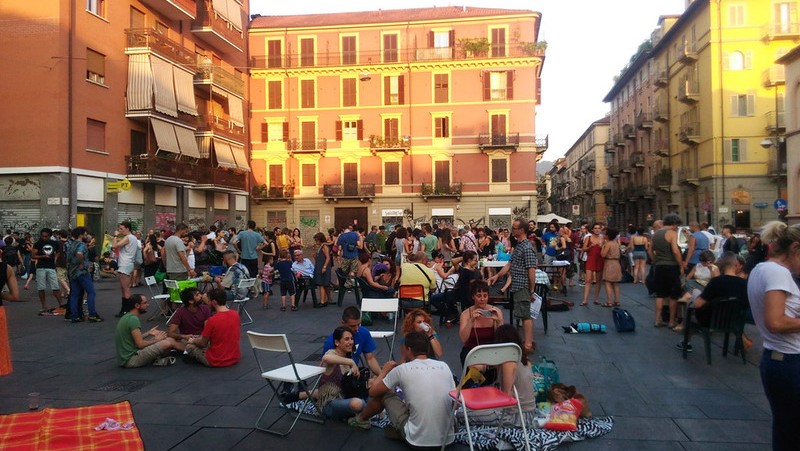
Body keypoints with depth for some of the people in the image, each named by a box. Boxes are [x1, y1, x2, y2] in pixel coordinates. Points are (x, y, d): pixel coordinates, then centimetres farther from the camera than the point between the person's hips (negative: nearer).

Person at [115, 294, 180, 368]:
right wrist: (156, 340, -6)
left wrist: (148, 333, 20)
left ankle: (154, 359, -2)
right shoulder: (133, 319, -18)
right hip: (131, 360, -10)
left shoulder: (127, 317, 13)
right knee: (168, 343, -22)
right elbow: (140, 344, -22)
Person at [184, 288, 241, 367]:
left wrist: (193, 341, 13)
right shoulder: (236, 314, -5)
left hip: (217, 362, -7)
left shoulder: (212, 320, -21)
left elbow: (203, 343, -8)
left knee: (189, 346, 11)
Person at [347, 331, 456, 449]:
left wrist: (385, 370, 22)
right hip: (447, 439, 4)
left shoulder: (402, 369, -8)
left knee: (383, 393, 16)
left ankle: (361, 419, 41)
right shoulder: (444, 366, 1)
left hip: (418, 440, -4)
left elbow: (373, 392, 4)